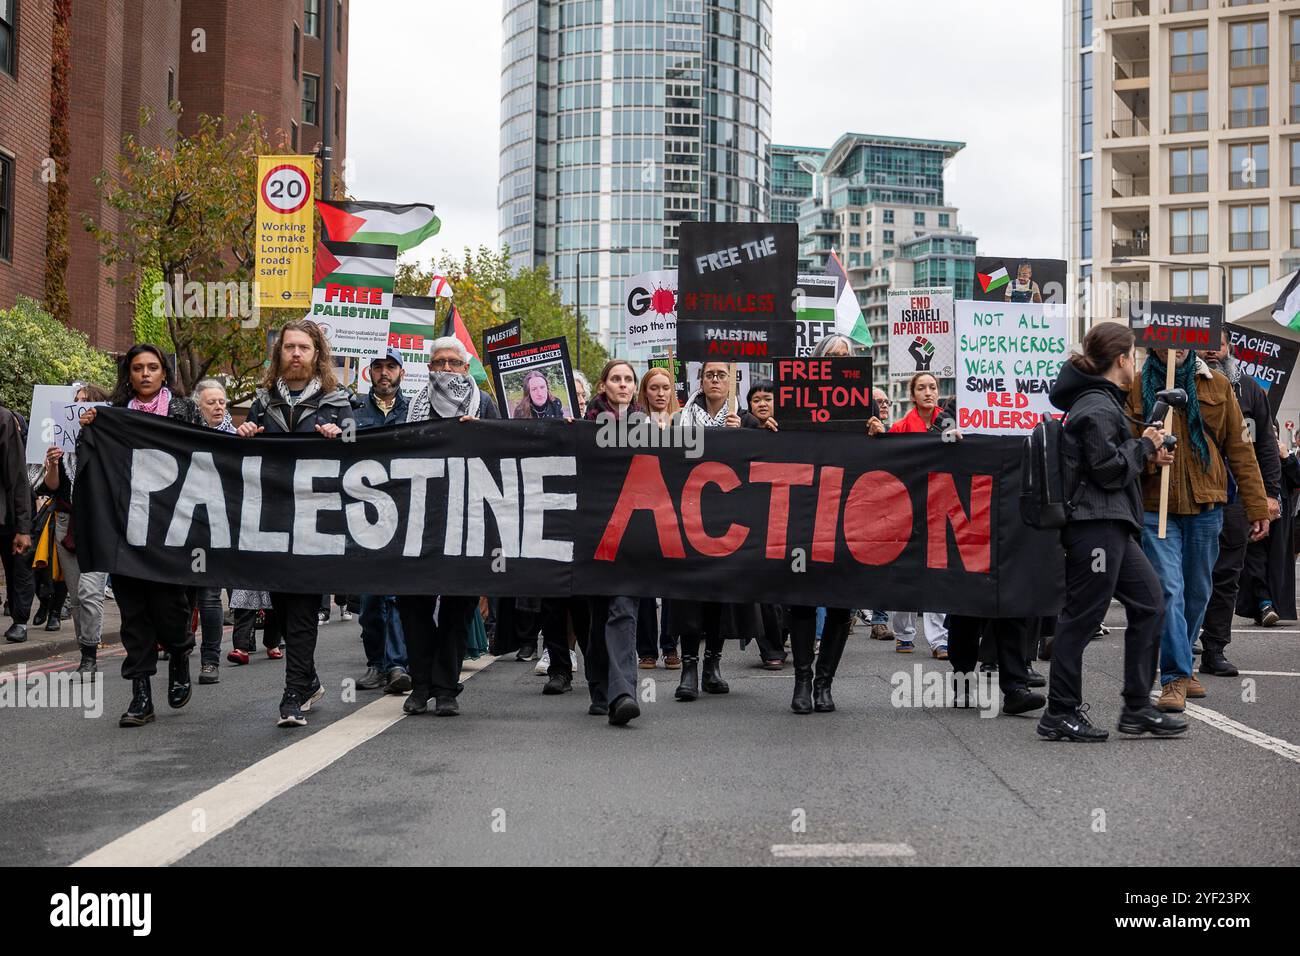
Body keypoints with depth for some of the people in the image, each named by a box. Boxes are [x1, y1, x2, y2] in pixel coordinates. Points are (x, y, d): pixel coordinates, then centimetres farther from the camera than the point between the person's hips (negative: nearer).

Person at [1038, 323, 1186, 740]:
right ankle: (1060, 714, 4)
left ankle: (1138, 709, 17)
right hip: (1094, 523, -11)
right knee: (1082, 617, -5)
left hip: (1110, 525, 11)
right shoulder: (1098, 407, -14)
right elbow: (1109, 469, -18)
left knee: (1149, 603, 12)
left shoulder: (1099, 401, 18)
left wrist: (1146, 454, 14)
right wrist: (1144, 445, -4)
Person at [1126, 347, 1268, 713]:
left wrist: (1257, 507, 3)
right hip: (1156, 508, -2)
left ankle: (1180, 665, 29)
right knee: (1169, 590, -10)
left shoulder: (1216, 385, 5)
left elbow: (1239, 449, 7)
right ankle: (1175, 677, -6)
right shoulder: (1138, 388, 1)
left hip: (1206, 508, 2)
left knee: (1197, 593, 12)